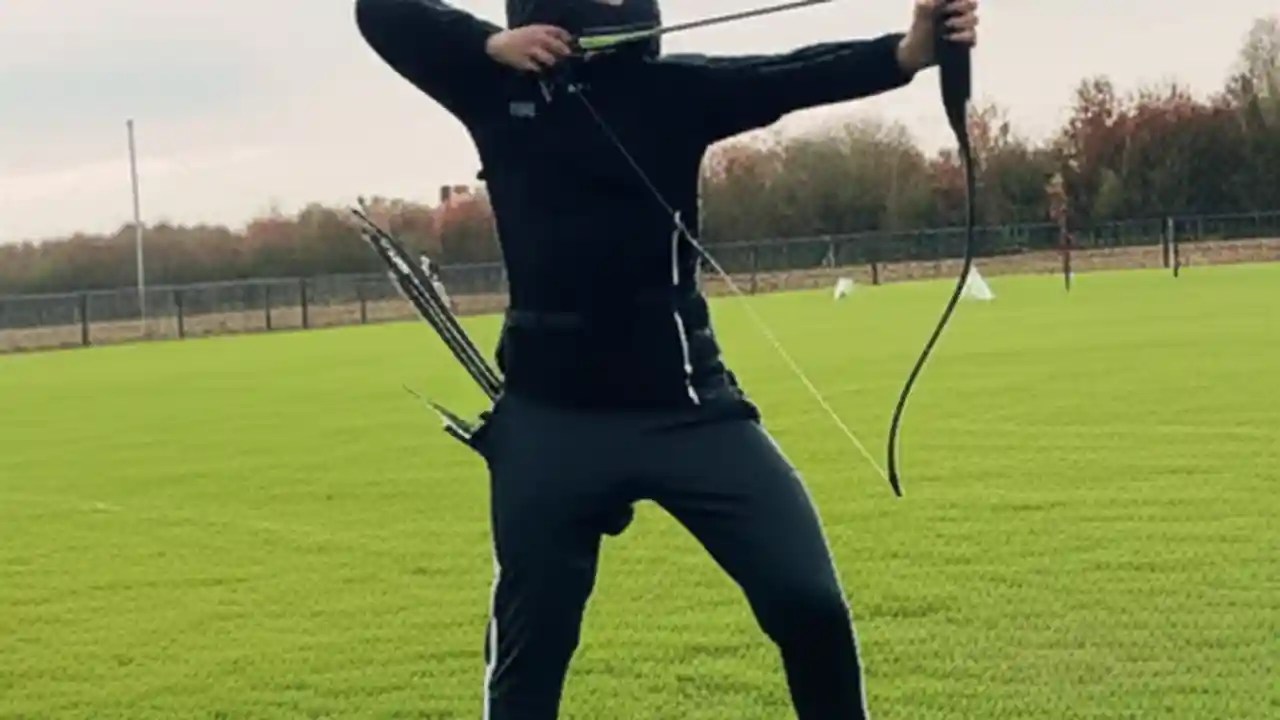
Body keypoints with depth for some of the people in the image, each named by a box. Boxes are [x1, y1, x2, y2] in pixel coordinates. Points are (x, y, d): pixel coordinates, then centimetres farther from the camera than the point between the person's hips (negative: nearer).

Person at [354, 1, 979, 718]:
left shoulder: (674, 86, 1)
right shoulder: (499, 84, 4)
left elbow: (793, 76, -14)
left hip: (688, 402, 0)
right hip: (550, 418, 0)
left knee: (811, 602, -8)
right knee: (528, 649, 10)